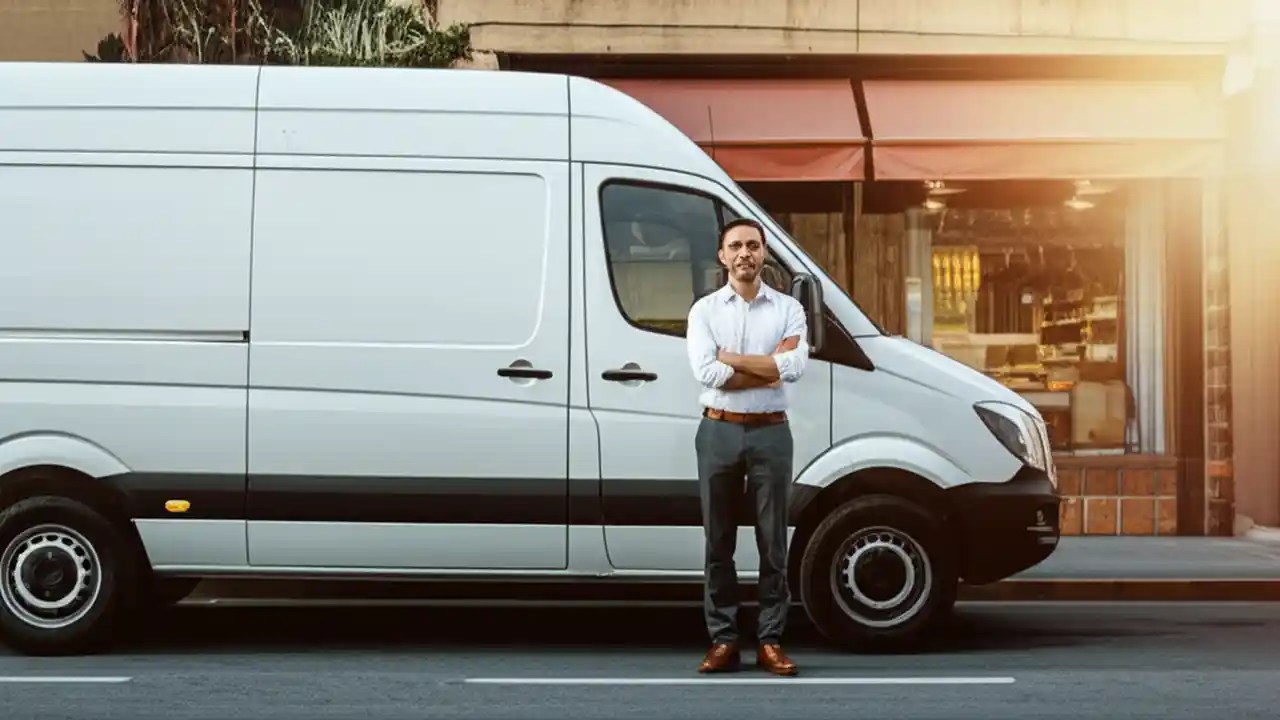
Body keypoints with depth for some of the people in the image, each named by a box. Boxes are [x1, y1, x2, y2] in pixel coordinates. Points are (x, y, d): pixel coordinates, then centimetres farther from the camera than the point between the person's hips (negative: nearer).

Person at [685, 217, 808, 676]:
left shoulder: (788, 309, 4)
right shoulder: (705, 310, 3)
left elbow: (794, 367, -13)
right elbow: (706, 373, -11)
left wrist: (730, 358, -10)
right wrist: (767, 371, -10)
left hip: (770, 433, 0)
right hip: (719, 432, 0)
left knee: (772, 542, 3)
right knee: (718, 541, 4)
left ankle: (770, 641, 9)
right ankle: (723, 641, 10)